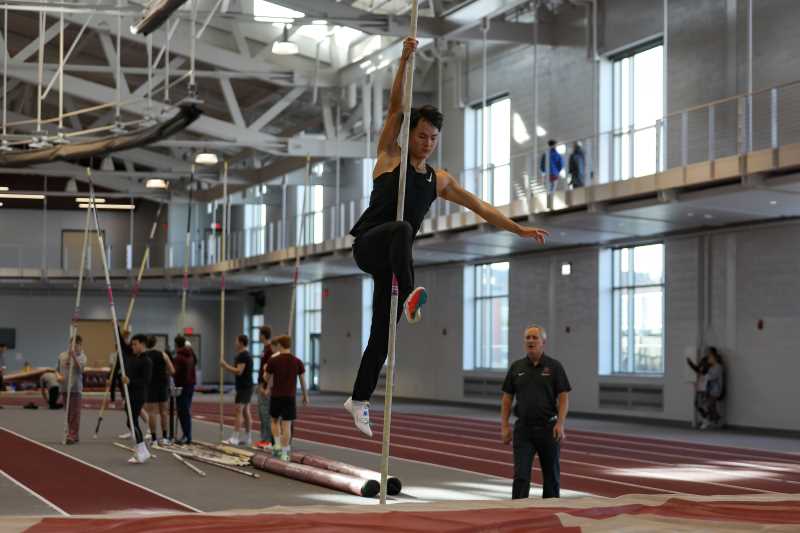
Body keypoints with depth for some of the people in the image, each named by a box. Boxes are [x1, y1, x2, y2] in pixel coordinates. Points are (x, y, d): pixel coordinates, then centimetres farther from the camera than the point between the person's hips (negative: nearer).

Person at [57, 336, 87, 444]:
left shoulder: (82, 356, -3)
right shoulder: (62, 356, 8)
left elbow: (80, 368, -21)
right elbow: (58, 370, 17)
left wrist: (73, 356, -31)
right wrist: (59, 376, -5)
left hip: (75, 388, -4)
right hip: (65, 388, 5)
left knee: (75, 413, -7)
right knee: (68, 413, 11)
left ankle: (73, 436, -6)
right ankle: (71, 435, 20)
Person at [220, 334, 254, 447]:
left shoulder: (242, 356, -16)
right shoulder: (248, 355, 17)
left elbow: (239, 371, -22)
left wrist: (225, 365, -16)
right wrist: (227, 366, 19)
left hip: (243, 388, -10)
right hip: (248, 387, 10)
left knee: (239, 411, -12)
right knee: (246, 411, 11)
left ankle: (234, 438, -15)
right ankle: (247, 438, 13)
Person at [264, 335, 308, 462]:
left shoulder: (273, 361, -5)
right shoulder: (297, 362, -1)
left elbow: (266, 378, 4)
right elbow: (303, 381, 5)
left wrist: (266, 369, 24)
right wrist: (305, 396, 17)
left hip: (276, 396, 0)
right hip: (290, 397, 0)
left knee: (275, 420, 21)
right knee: (287, 424, 1)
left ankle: (278, 445, 8)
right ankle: (284, 453, 0)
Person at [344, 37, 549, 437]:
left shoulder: (439, 180, 16)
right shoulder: (390, 157, 4)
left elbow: (479, 206, 19)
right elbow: (395, 109, -5)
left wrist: (519, 229, 14)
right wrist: (405, 60, -13)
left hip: (391, 262, 5)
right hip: (367, 245, -5)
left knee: (381, 335, 4)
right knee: (401, 228, -39)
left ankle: (359, 400, 15)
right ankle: (409, 296, -60)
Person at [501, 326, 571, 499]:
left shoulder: (554, 367, -2)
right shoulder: (516, 367, 6)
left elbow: (563, 397, -6)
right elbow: (507, 398, 8)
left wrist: (560, 424, -17)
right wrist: (504, 426, 0)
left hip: (548, 428, -1)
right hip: (523, 428, 1)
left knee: (551, 475, 8)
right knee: (520, 475, -6)